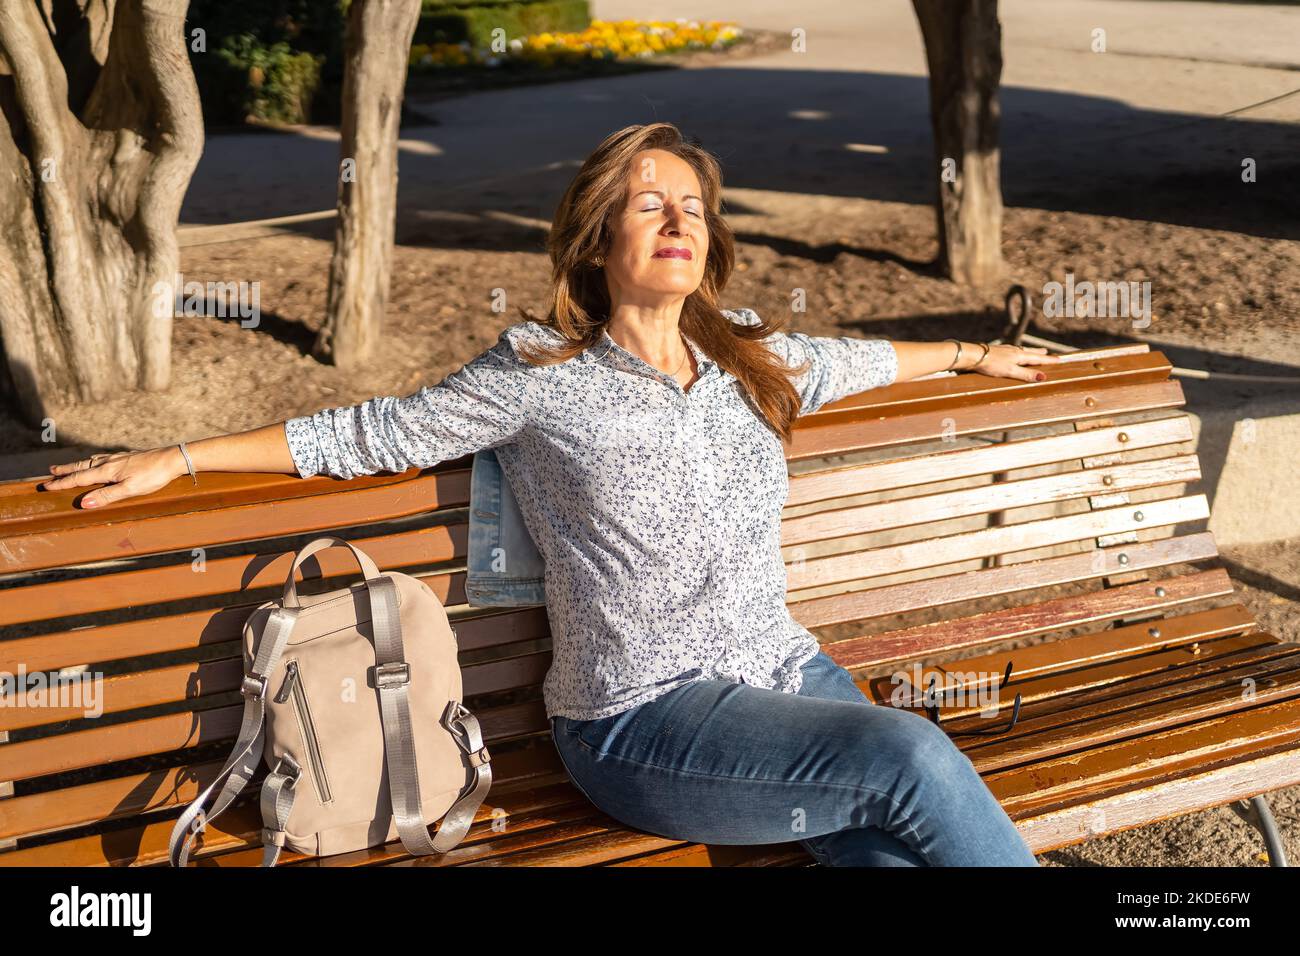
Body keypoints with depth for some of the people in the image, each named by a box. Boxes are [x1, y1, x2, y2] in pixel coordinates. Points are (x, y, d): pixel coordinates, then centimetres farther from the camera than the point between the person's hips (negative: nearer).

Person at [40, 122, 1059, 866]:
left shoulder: (750, 356, 13)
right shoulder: (540, 374, -1)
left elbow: (850, 359, 33)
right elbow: (371, 433, 2)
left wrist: (968, 353, 47)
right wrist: (179, 457, 1)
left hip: (787, 670, 5)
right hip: (646, 718, -5)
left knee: (906, 839, -24)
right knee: (912, 756, -25)